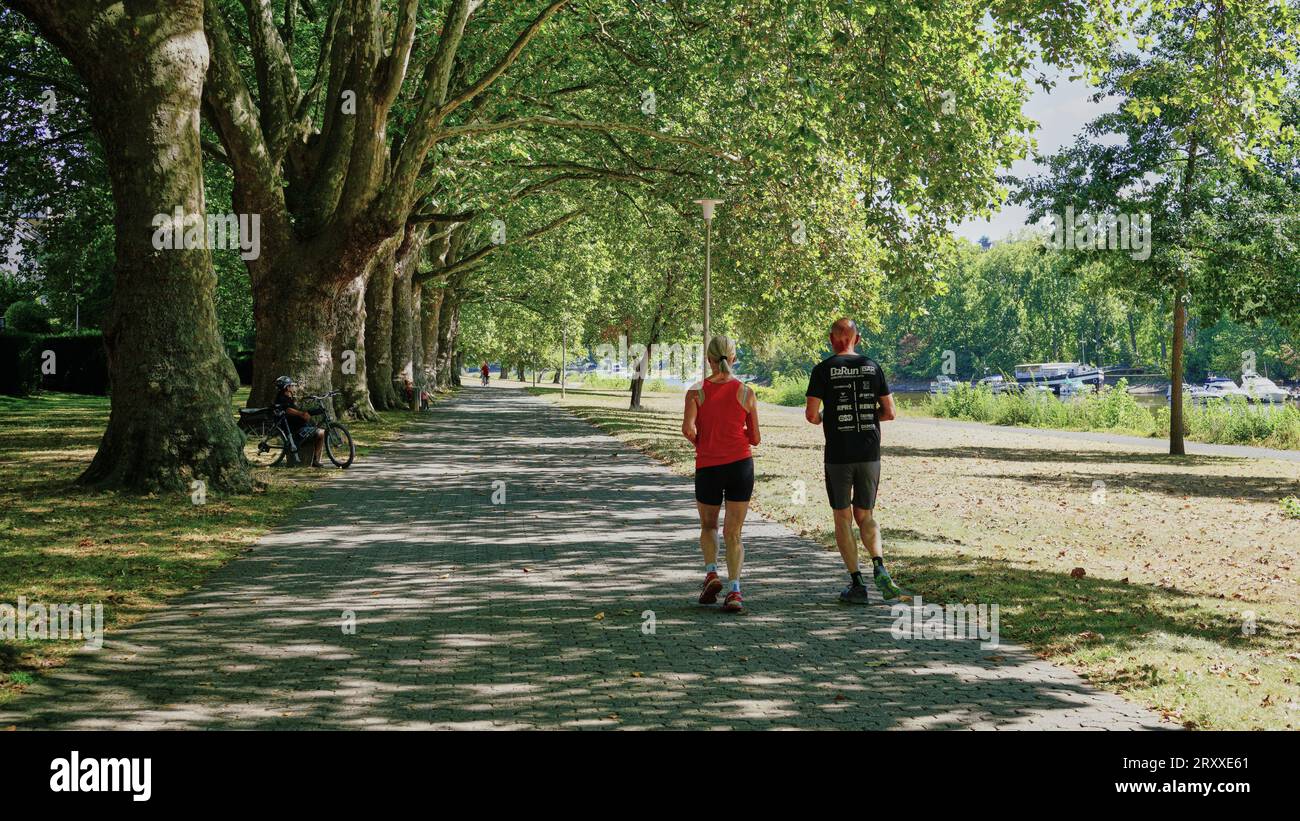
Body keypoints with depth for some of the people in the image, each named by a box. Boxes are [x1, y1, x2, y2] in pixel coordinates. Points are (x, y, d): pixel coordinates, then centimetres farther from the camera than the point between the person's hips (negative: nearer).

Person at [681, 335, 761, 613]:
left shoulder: (696, 391, -3)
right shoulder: (746, 392, 0)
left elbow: (687, 428, -15)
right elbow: (755, 439, 5)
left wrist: (699, 442, 5)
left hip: (707, 467, 0)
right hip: (740, 465, 0)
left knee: (708, 527, 22)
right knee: (734, 533, 4)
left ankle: (711, 572, 2)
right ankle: (734, 590, -9)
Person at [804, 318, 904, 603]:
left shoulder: (823, 370, -5)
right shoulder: (872, 367, 5)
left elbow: (811, 414, -10)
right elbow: (889, 412, 5)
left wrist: (820, 418, 13)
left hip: (838, 455, -3)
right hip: (869, 454, 3)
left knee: (843, 518, 7)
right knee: (865, 516, 14)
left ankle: (856, 583, 2)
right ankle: (879, 567, -10)